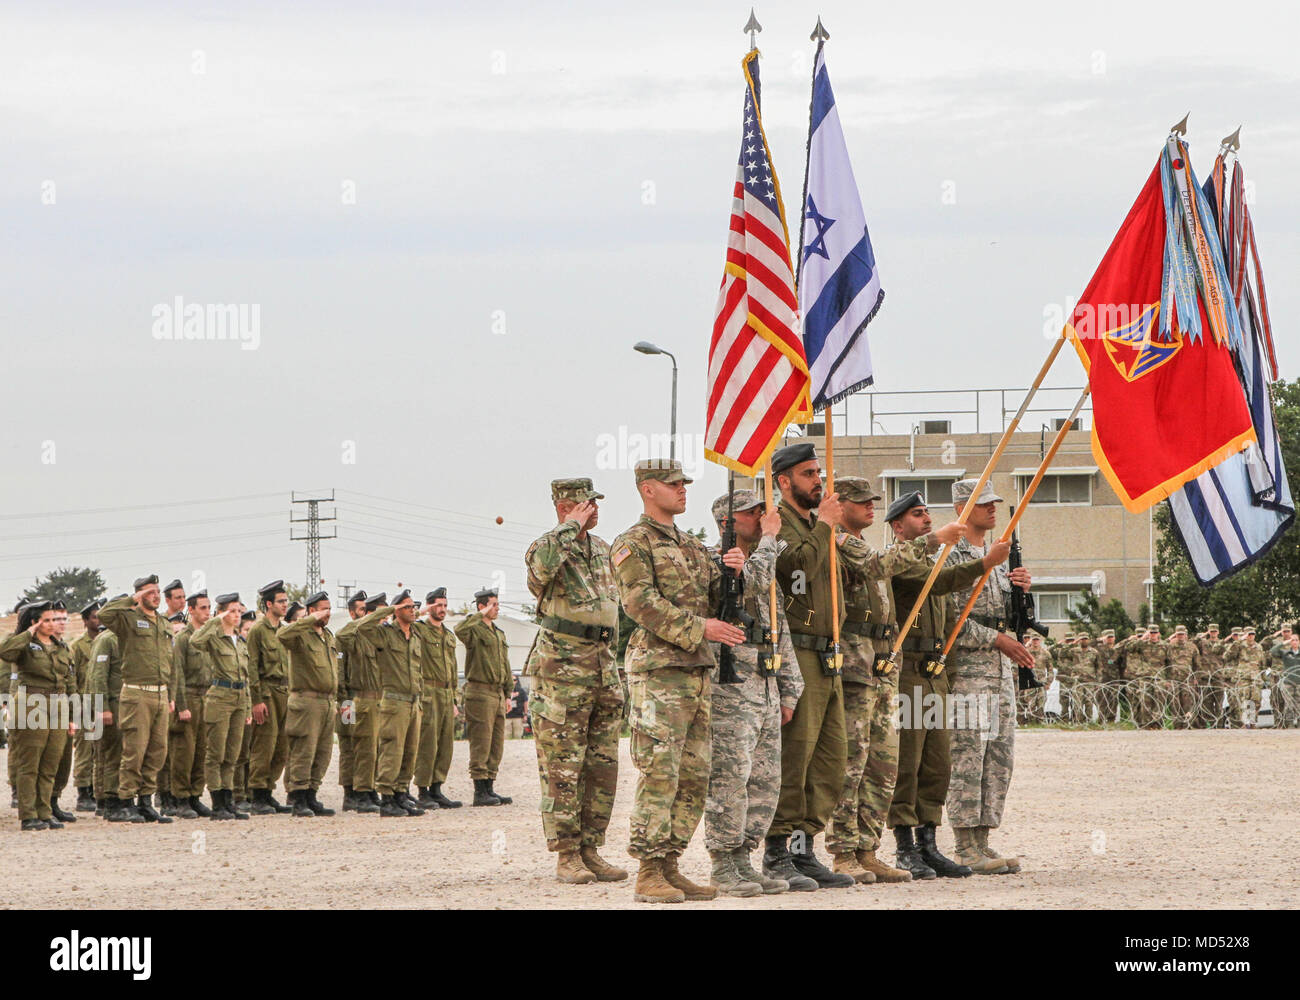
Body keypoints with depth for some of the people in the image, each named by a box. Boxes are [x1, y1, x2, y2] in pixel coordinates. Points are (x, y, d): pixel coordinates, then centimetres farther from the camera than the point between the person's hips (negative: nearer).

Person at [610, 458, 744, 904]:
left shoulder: (693, 546, 22)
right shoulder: (633, 544, -2)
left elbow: (715, 602, 15)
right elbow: (641, 604, -14)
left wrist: (730, 572, -5)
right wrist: (699, 628, -19)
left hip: (698, 670, 8)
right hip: (657, 670, -8)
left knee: (694, 778, 6)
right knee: (658, 774, -11)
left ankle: (670, 867, 11)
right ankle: (649, 875, -11)